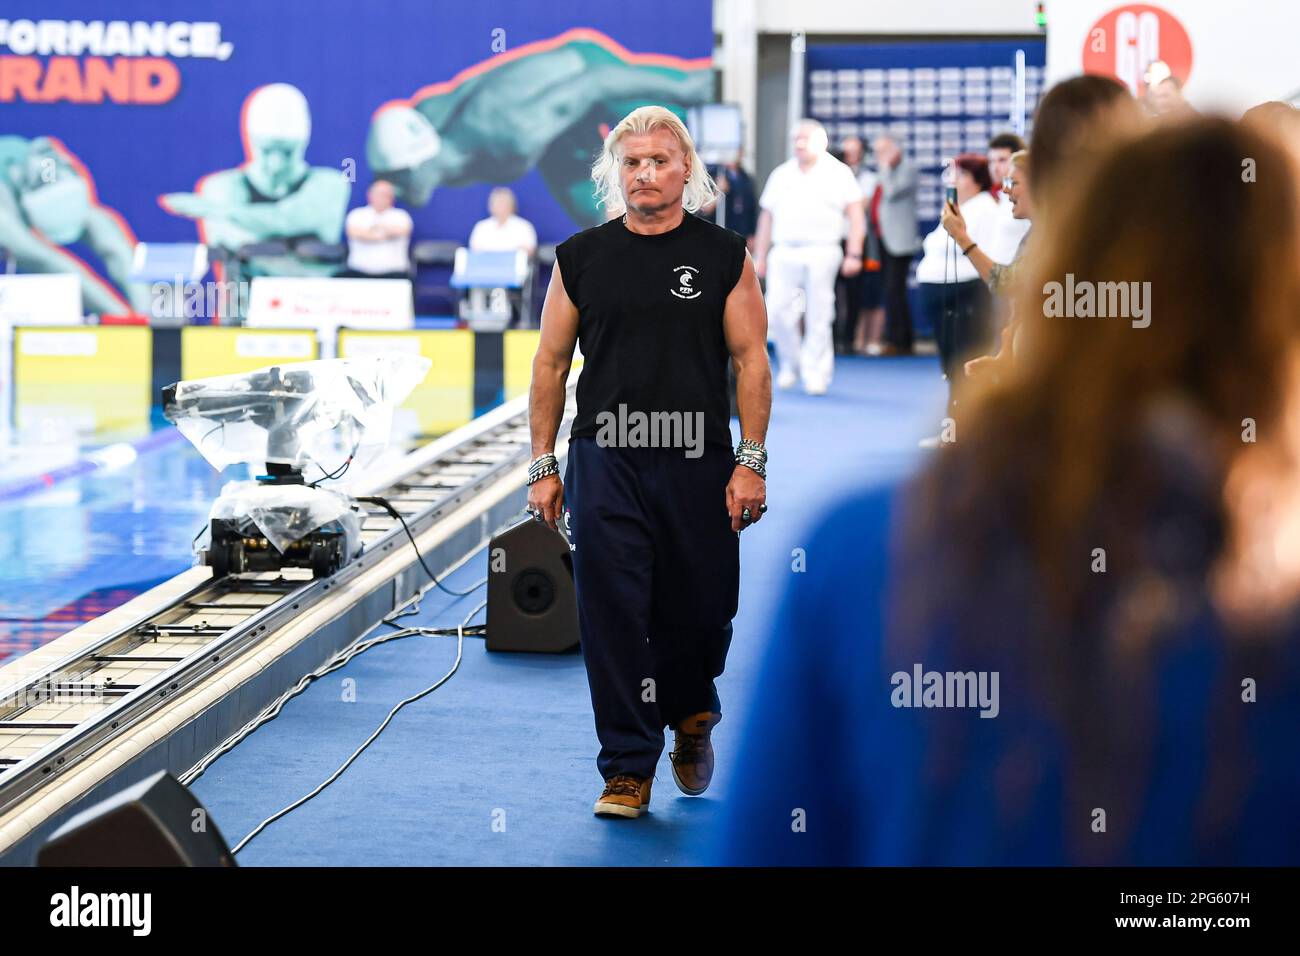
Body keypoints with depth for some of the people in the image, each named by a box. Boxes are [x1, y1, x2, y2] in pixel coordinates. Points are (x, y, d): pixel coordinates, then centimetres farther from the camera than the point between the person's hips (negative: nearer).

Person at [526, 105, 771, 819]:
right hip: (604, 465, 0)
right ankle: (628, 769, 5)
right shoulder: (581, 259, 7)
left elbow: (751, 360, 2)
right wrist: (543, 467, 5)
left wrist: (751, 462, -6)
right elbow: (550, 364, 10)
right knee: (613, 618, -3)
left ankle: (691, 718, 36)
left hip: (698, 466, 0)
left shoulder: (724, 257, 4)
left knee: (700, 613, 6)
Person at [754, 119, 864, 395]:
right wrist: (760, 258, 13)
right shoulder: (781, 174, 15)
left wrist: (854, 254, -8)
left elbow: (855, 214, 1)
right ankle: (789, 366, 15)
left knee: (819, 317, -3)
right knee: (779, 311, -4)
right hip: (784, 253, 3)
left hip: (821, 254, -3)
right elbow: (767, 217, 17)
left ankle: (816, 375, 3)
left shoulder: (838, 173, 5)